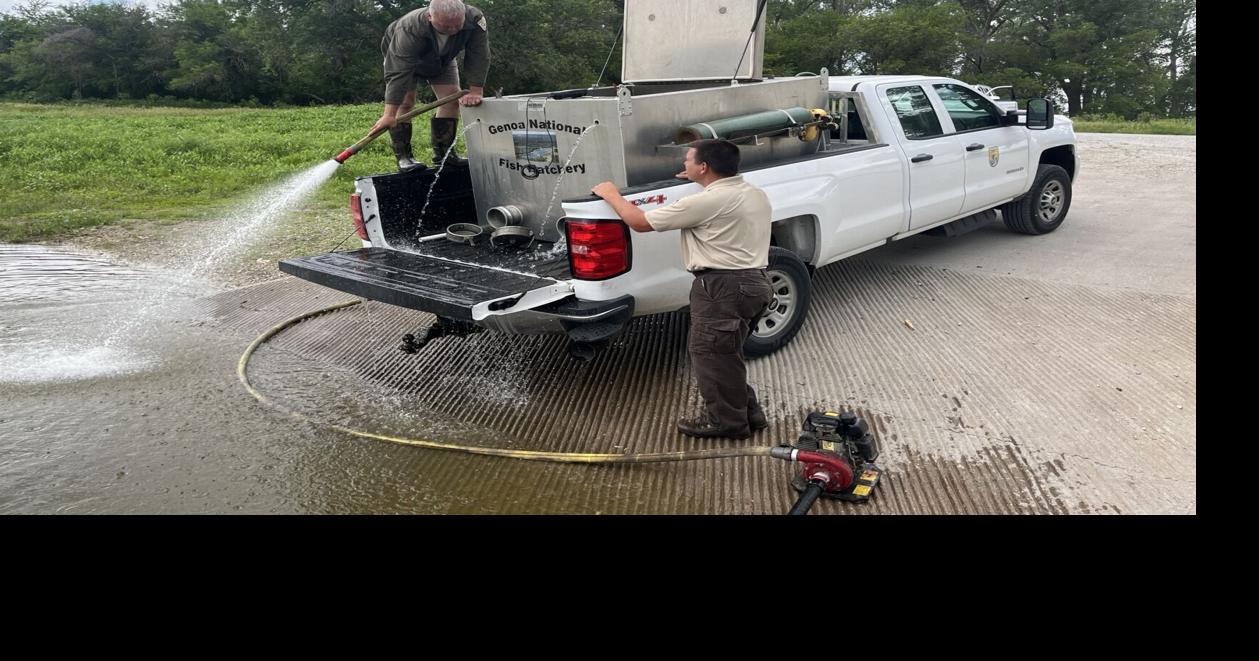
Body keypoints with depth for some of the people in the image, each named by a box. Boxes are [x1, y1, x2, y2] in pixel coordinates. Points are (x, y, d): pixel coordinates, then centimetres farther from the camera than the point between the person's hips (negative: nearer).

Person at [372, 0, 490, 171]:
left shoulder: (475, 19, -38)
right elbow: (398, 72, -48)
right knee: (405, 102, -16)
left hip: (442, 60, 4)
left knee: (453, 98, -6)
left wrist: (475, 92, -38)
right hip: (401, 58, -4)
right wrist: (389, 115, -51)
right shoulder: (409, 29, -45)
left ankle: (443, 152, 3)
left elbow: (478, 57, -31)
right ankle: (402, 156, -10)